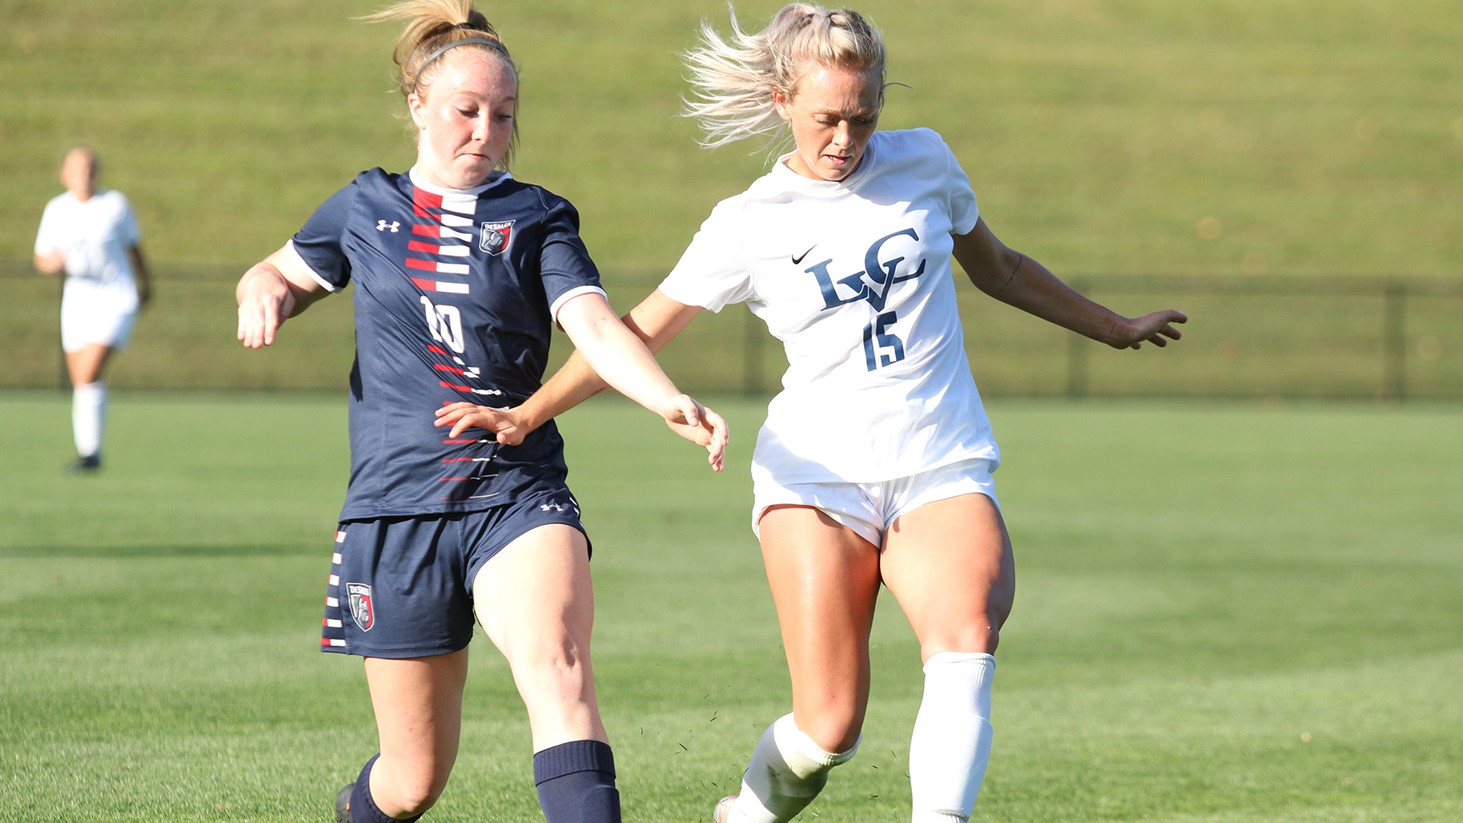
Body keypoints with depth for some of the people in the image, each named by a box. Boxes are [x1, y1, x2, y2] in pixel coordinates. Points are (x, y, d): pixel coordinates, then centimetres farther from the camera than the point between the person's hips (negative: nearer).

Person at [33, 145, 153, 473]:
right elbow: (42, 259, 8)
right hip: (77, 301, 4)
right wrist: (52, 262, -16)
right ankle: (86, 449, 22)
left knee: (89, 374, -19)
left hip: (116, 301, -4)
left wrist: (145, 282, 23)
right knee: (80, 381, 8)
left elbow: (133, 246, 11)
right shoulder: (56, 210, 2)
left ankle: (91, 451, -15)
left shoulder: (116, 204, -5)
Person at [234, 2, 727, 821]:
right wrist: (266, 295, 2)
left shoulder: (537, 220, 7)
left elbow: (596, 326, -9)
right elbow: (281, 274, 28)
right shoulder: (367, 208, 11)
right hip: (397, 507, 1)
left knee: (556, 665, -30)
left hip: (519, 498, -1)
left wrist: (669, 399, -30)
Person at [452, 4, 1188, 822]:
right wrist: (528, 414, -5)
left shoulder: (924, 163, 8)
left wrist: (1115, 327, 36)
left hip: (944, 473, 2)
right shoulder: (749, 226, 2)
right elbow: (639, 332, 7)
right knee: (829, 728, -11)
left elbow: (997, 266, 26)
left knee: (966, 640, -30)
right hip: (817, 472, -2)